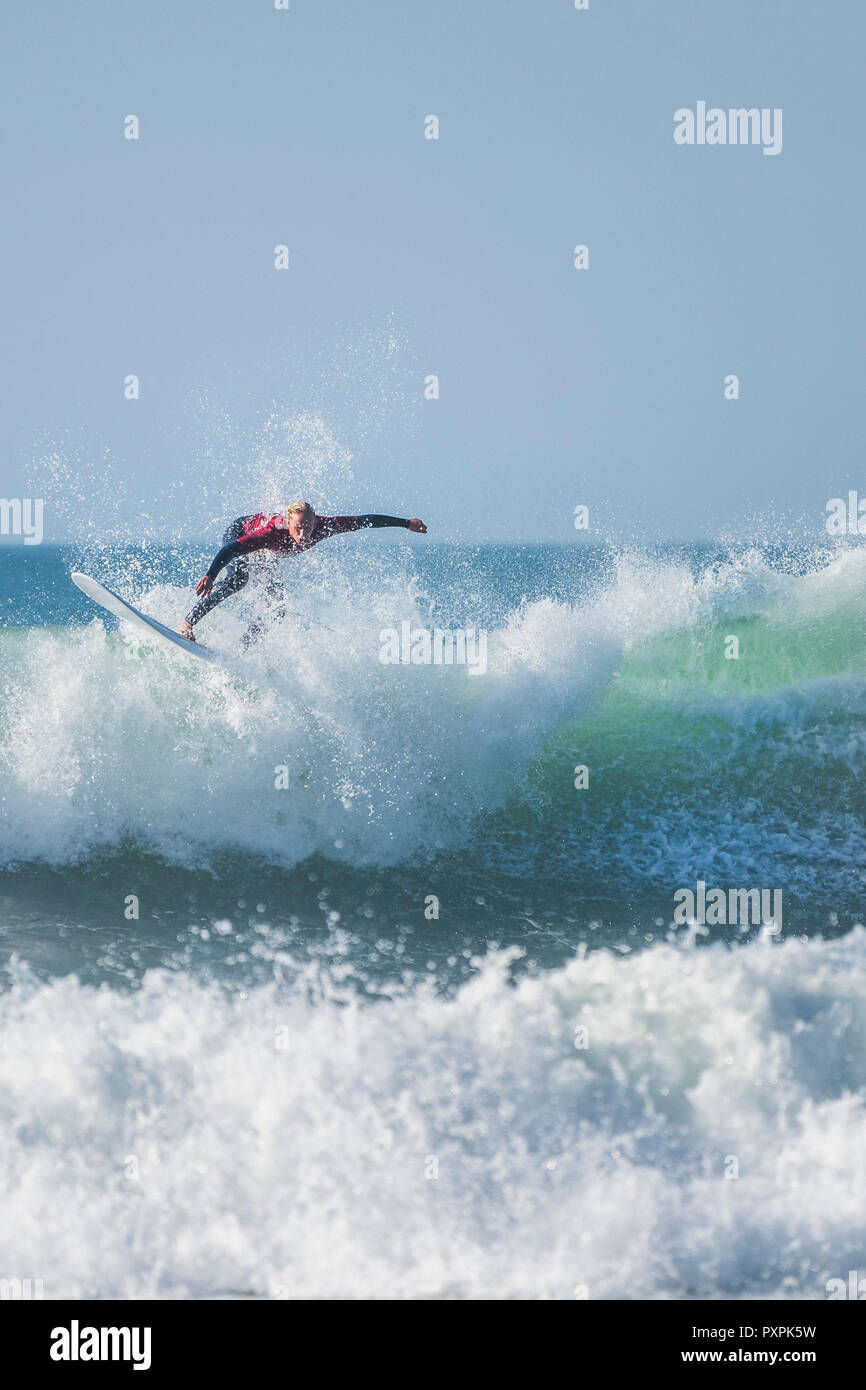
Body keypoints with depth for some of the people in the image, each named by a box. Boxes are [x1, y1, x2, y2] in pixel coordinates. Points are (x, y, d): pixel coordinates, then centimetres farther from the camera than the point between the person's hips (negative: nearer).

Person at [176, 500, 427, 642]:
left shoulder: (323, 527, -32)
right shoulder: (273, 532, -46)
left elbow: (364, 521, -23)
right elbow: (232, 549, -54)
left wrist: (406, 523, -18)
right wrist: (210, 575, -69)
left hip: (265, 557, 6)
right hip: (239, 533, -6)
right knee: (238, 579, -34)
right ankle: (187, 625, -35)